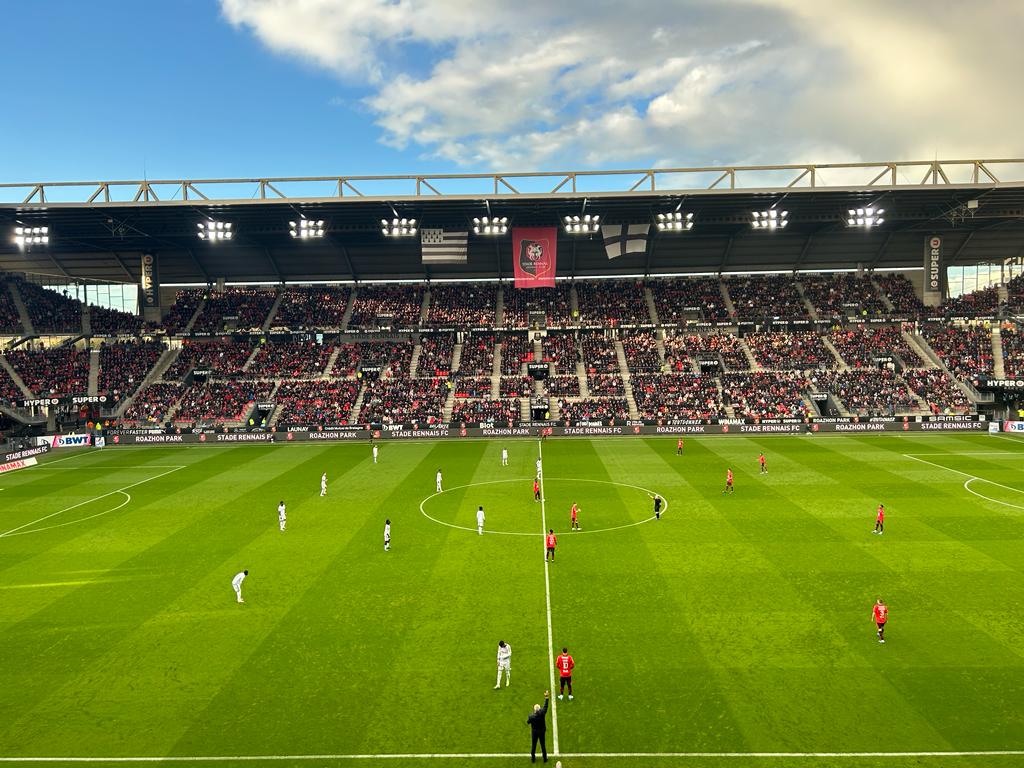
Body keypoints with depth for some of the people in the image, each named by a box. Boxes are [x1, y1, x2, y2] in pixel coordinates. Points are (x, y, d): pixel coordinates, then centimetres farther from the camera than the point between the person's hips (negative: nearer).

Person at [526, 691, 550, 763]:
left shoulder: (531, 716, -27)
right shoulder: (542, 713, -25)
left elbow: (528, 722, -7)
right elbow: (545, 706, -11)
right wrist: (547, 697, -2)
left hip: (534, 732, -2)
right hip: (542, 732, 2)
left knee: (533, 745, 18)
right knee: (543, 745, 19)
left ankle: (533, 758, 32)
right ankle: (545, 758, 33)